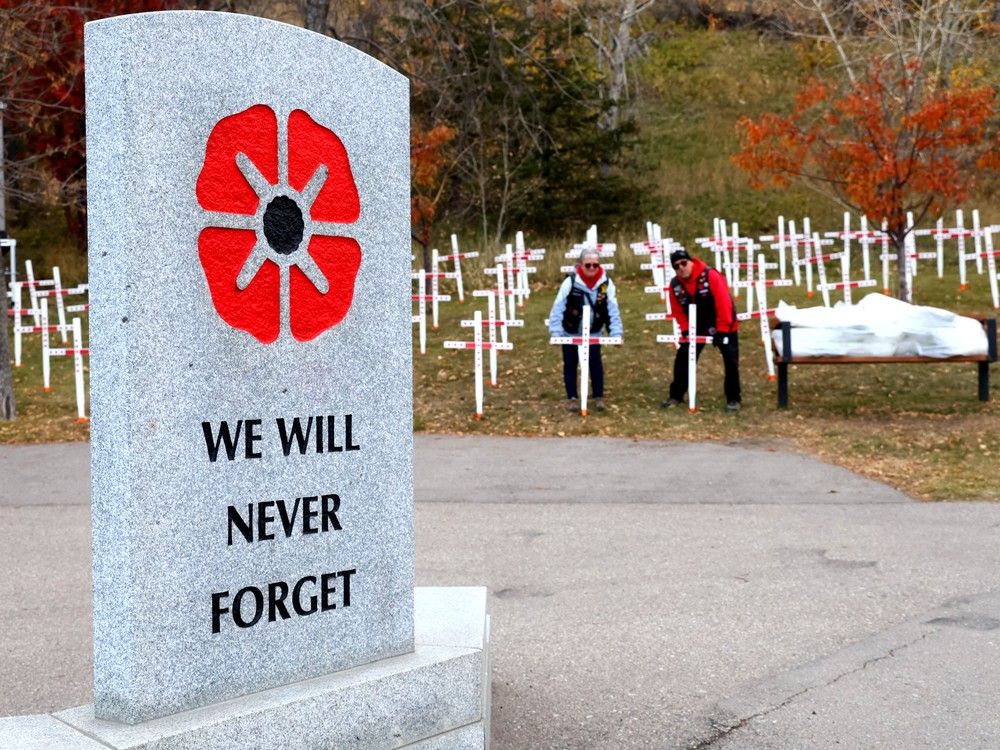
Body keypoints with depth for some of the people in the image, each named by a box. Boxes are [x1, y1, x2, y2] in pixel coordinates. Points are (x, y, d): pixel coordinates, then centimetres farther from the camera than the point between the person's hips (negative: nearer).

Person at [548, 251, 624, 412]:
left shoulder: (606, 283, -14)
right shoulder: (570, 282, -20)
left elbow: (613, 311, -12)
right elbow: (558, 308, -19)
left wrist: (616, 334, -19)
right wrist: (555, 333, -25)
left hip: (593, 333, 1)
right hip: (570, 333, -1)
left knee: (596, 363, 3)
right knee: (570, 364, 8)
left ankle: (599, 397, 17)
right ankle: (572, 397, 21)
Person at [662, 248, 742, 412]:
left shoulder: (711, 276, -26)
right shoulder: (675, 284, -10)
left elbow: (724, 304, -26)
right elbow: (678, 311, 1)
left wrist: (721, 330, -25)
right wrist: (685, 330, -11)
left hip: (723, 325, -4)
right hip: (697, 327, 4)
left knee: (731, 360, -6)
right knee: (682, 359, 1)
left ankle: (733, 398, 6)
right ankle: (676, 395, 14)